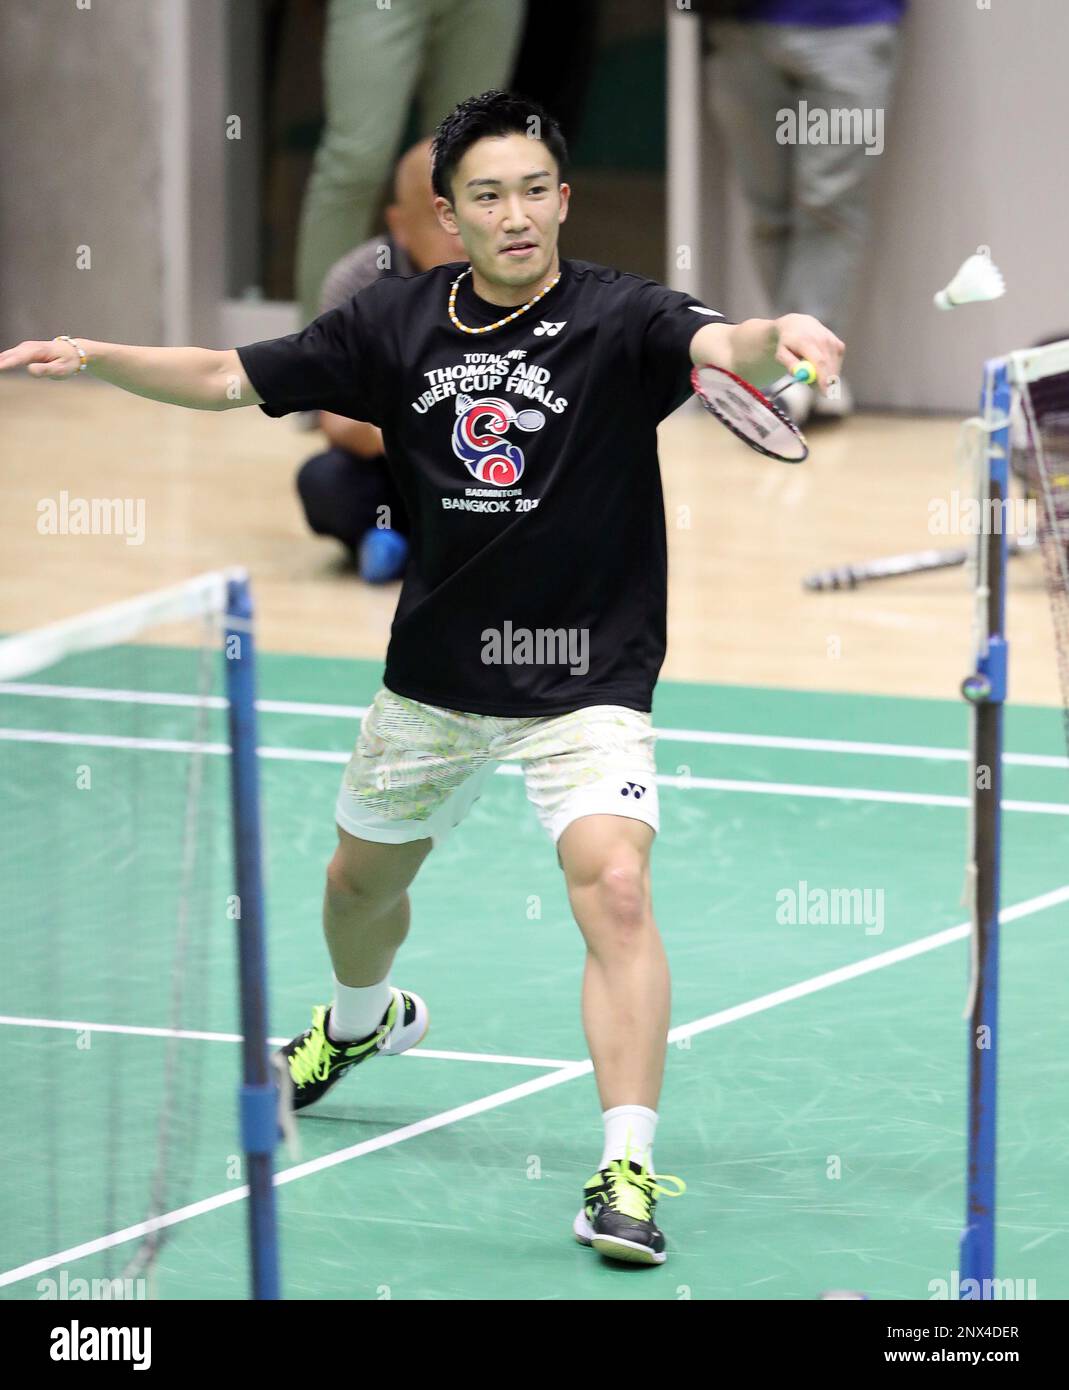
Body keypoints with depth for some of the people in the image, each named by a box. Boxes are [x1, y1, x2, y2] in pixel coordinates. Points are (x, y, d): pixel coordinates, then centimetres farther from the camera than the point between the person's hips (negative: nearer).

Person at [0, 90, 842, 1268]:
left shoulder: (617, 320, -17)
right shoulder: (397, 322, -5)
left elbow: (718, 344, -37)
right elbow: (232, 379, 4)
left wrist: (779, 336, -60)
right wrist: (97, 358, -9)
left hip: (583, 679, -5)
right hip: (433, 674, 5)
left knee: (614, 887, -25)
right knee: (362, 879, 24)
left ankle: (628, 1172, -22)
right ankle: (363, 1021, 59)